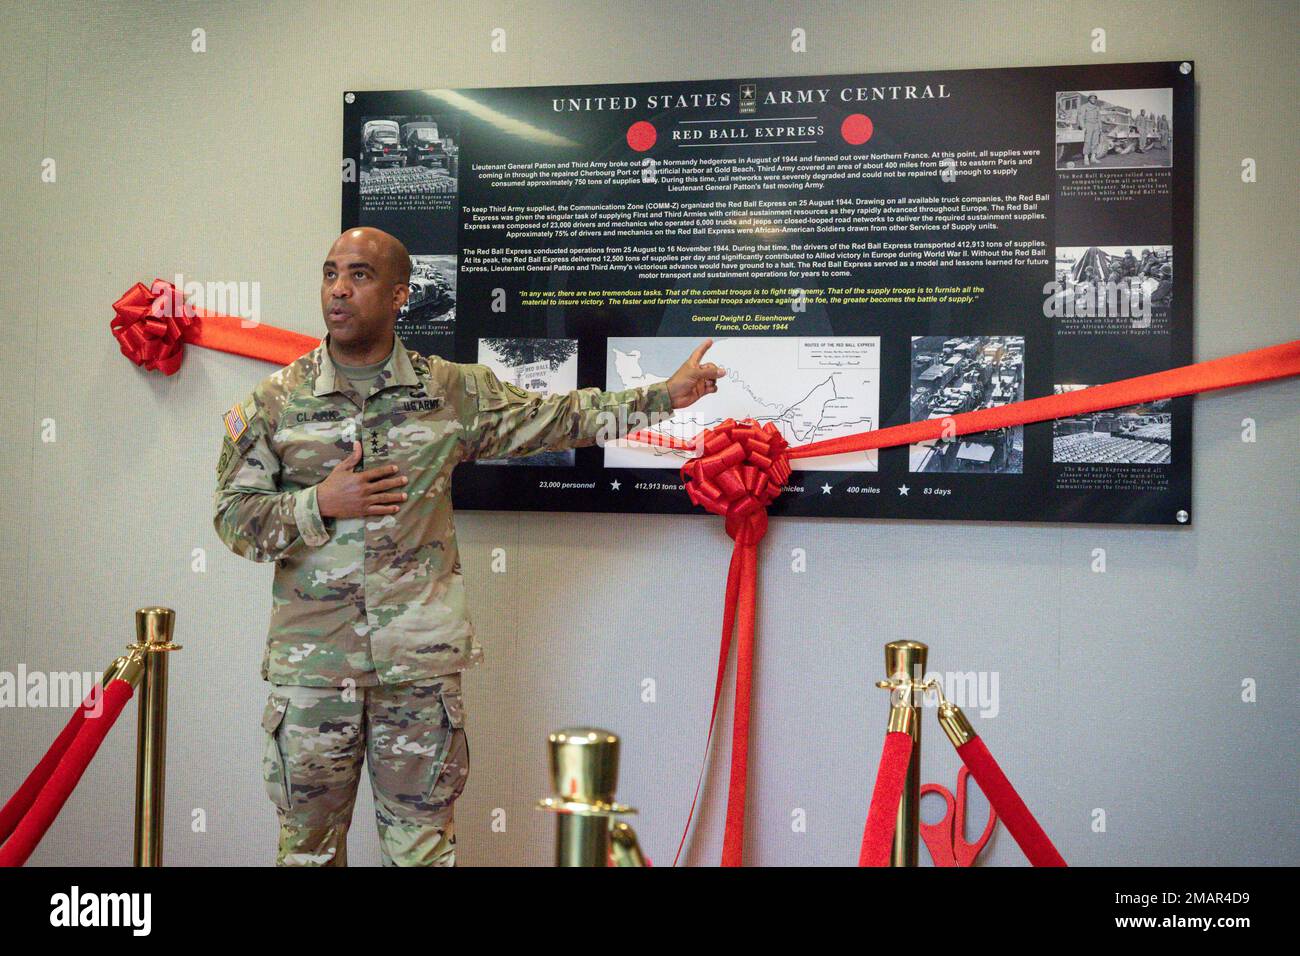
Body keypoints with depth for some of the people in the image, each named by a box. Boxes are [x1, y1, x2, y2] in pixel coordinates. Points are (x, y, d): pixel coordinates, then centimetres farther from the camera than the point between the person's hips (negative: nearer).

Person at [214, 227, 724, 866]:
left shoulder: (454, 393, 2)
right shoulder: (277, 400, 1)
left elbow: (556, 417, 11)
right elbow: (232, 516, 2)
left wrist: (664, 395, 11)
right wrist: (320, 504, -13)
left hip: (422, 664, 0)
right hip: (311, 667, 0)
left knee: (422, 844, 10)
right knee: (308, 842, 13)